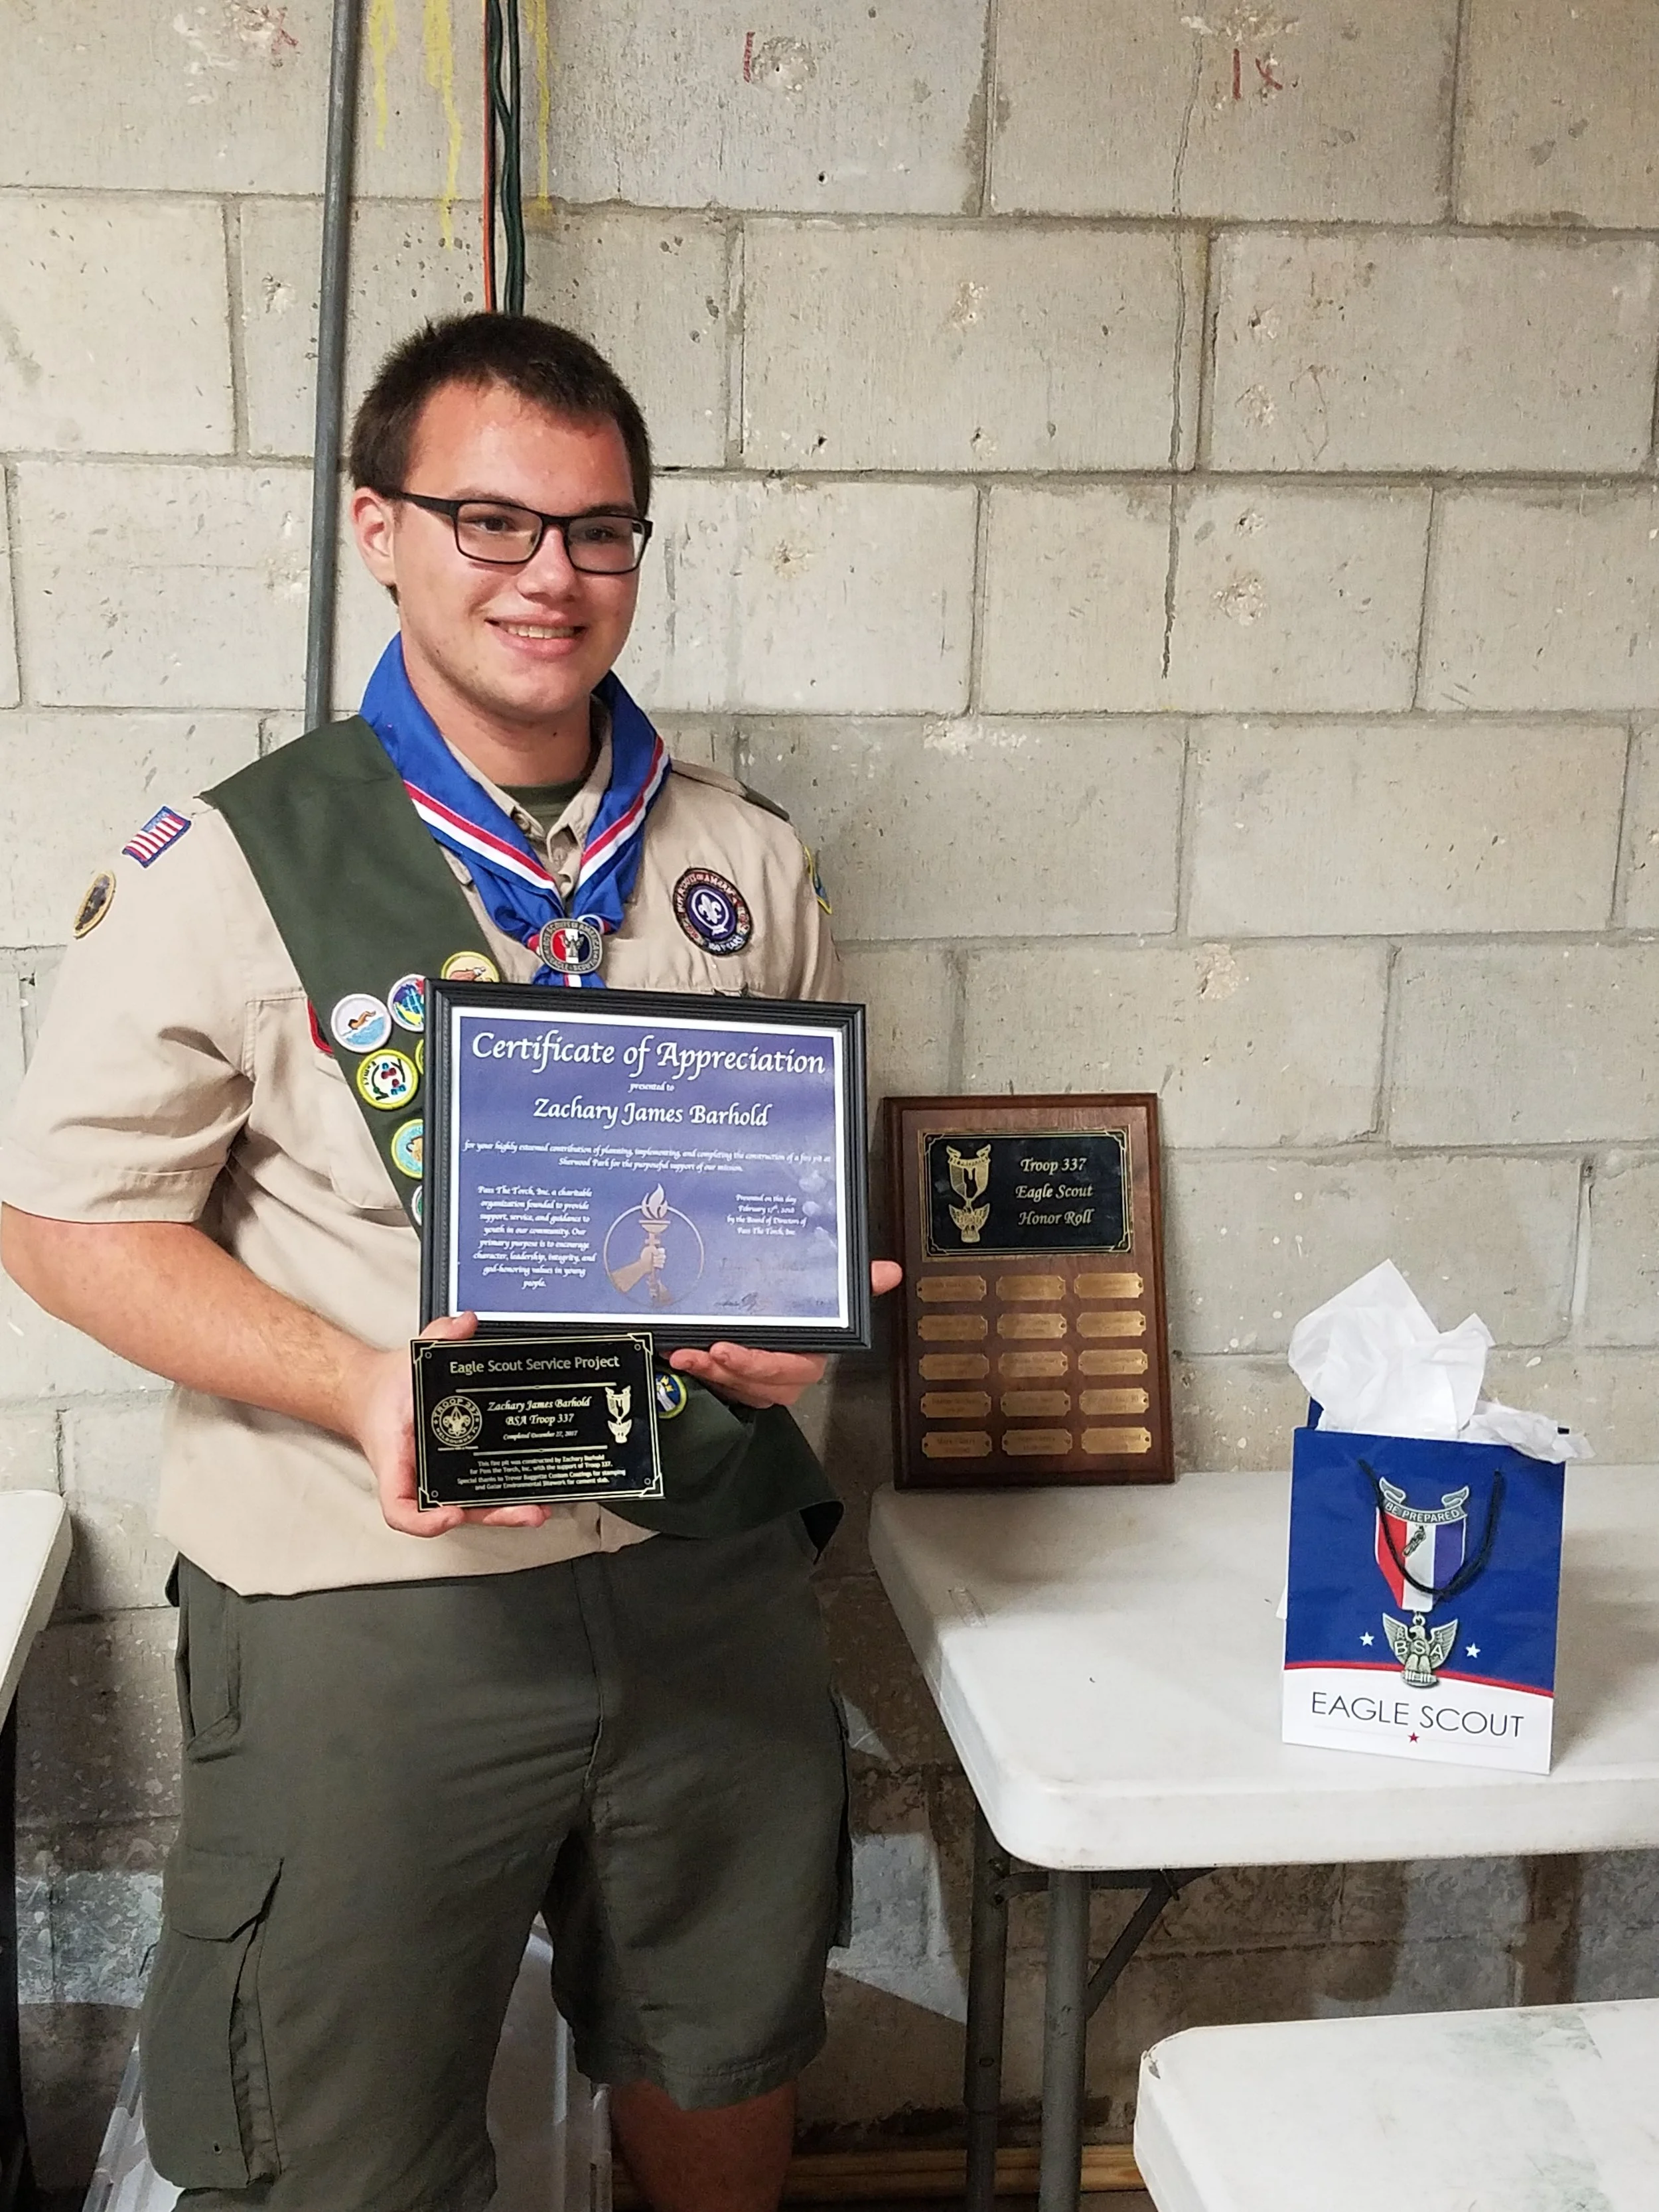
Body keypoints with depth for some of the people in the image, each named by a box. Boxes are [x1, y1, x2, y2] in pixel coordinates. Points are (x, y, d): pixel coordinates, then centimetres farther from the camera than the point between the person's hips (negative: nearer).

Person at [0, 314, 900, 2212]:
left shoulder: (743, 865, 4)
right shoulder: (229, 868, -8)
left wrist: (800, 1314, -8)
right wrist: (366, 1388, -21)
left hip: (710, 1574, 4)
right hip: (367, 1605, -3)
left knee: (722, 2060, 23)